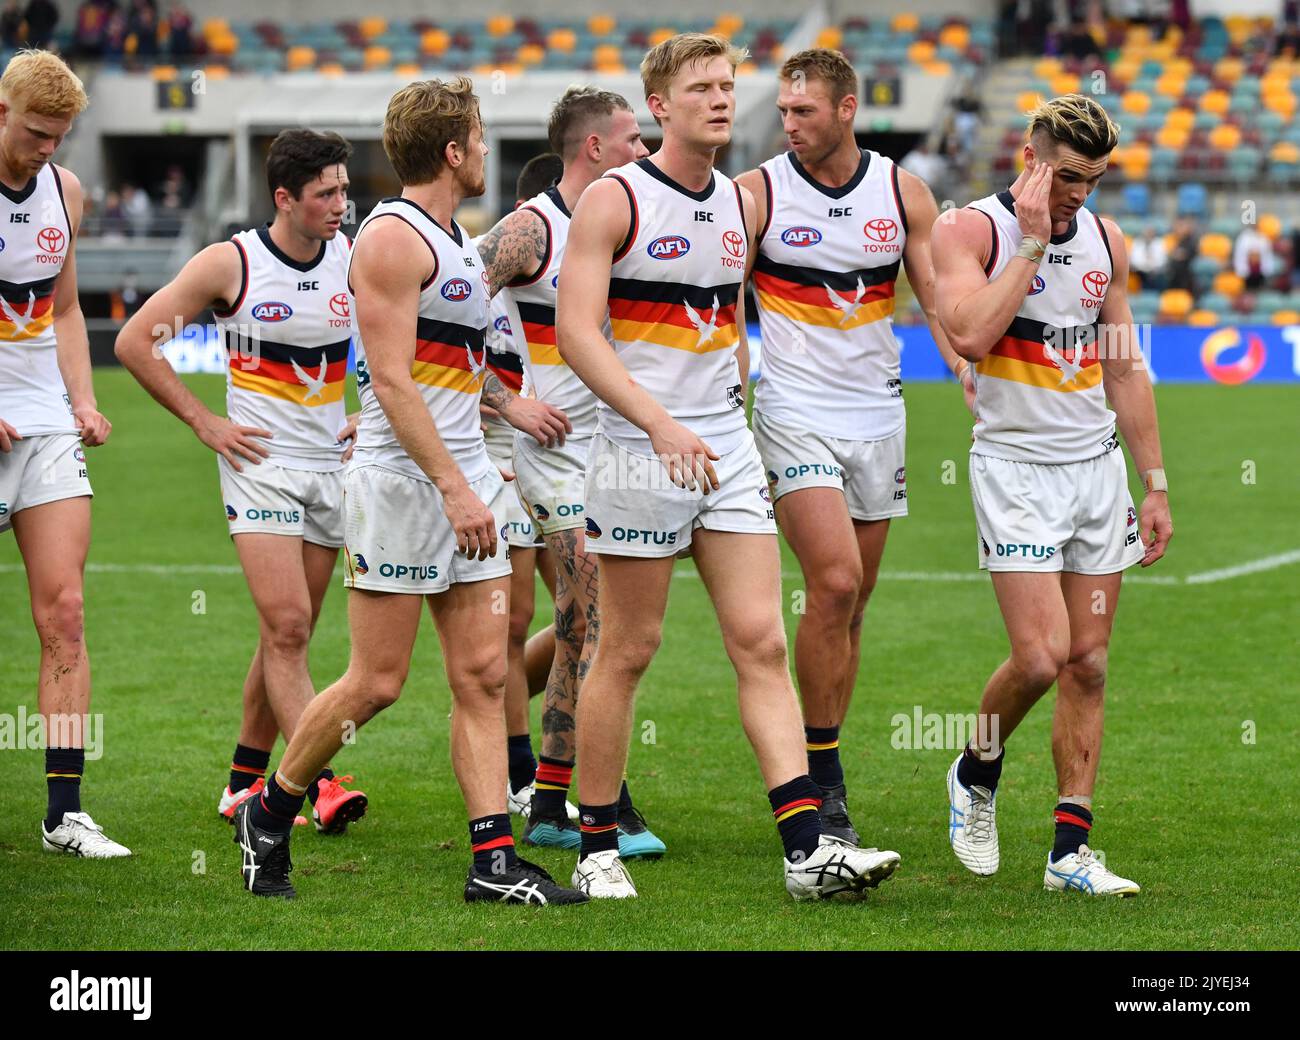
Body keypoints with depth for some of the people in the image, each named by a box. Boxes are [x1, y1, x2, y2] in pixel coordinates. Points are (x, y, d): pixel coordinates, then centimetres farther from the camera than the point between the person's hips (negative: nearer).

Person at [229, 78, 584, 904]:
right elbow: (391, 380, -19)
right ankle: (269, 813, 13)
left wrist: (506, 401, 20)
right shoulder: (392, 238, -12)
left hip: (468, 486, 9)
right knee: (377, 682, -5)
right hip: (401, 486, -9)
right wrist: (453, 488, -23)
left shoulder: (458, 241, 18)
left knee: (483, 675, 1)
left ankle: (495, 861, -1)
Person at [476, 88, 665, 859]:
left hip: (606, 444, 8)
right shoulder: (532, 229, -12)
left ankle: (551, 808, 15)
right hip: (555, 447, -8)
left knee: (580, 631, 9)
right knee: (606, 619, -14)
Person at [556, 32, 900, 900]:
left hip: (728, 451, 5)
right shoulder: (614, 200, -8)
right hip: (640, 456, -5)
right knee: (628, 652, 1)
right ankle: (597, 850, 13)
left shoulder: (740, 204, 12)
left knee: (762, 642, -3)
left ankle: (808, 848, -9)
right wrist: (661, 422, -25)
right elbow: (576, 331, -16)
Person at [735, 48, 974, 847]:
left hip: (878, 413, 4)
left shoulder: (903, 193, 4)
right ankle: (822, 780, -8)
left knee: (852, 602, 6)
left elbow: (939, 298, 6)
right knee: (834, 583, -17)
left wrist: (973, 379, -8)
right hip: (795, 413, -4)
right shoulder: (757, 194, -4)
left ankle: (816, 774, 16)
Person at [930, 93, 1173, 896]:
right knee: (1041, 656, -15)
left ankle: (1072, 850, 4)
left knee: (1088, 665, 2)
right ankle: (977, 772, 14)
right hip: (1016, 464, -5)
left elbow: (1126, 370, 15)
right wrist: (1033, 242, -20)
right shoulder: (971, 230, -8)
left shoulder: (1105, 240, 9)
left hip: (1098, 466, 5)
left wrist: (1155, 485, 12)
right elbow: (969, 333, -25)